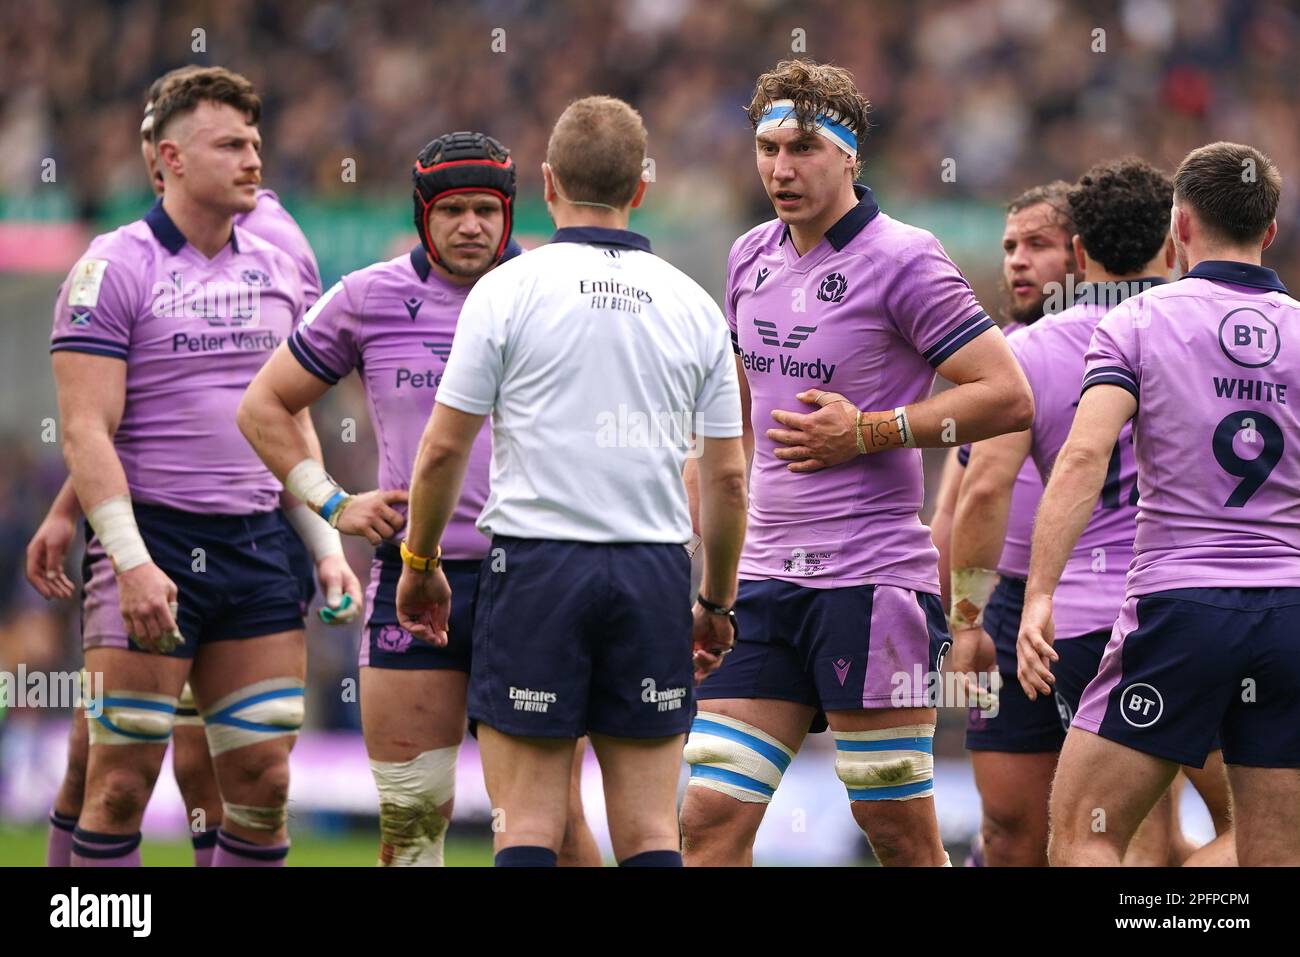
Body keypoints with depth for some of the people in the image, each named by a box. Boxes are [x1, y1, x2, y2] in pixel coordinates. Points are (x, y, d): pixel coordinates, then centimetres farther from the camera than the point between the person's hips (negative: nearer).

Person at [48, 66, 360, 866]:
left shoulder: (276, 272, 13)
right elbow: (85, 432, -11)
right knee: (123, 782, -6)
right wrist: (132, 562, -19)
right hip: (154, 537, -6)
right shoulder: (112, 270, -6)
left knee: (263, 779, 3)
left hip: (260, 542, 6)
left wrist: (326, 546, 11)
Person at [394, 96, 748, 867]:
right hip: (655, 572, 3)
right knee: (650, 831, 4)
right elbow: (728, 477, 8)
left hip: (537, 564, -3)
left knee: (528, 823, -1)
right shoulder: (693, 305, 7)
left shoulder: (509, 289, -2)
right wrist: (718, 603, 19)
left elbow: (443, 449, -2)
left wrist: (420, 562, 13)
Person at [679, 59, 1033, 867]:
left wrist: (868, 432, -14)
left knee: (900, 832, -2)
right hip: (768, 579, 7)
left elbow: (1010, 397, -13)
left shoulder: (903, 261, -9)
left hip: (872, 580, -7)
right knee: (710, 819, -1)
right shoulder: (752, 257, 12)